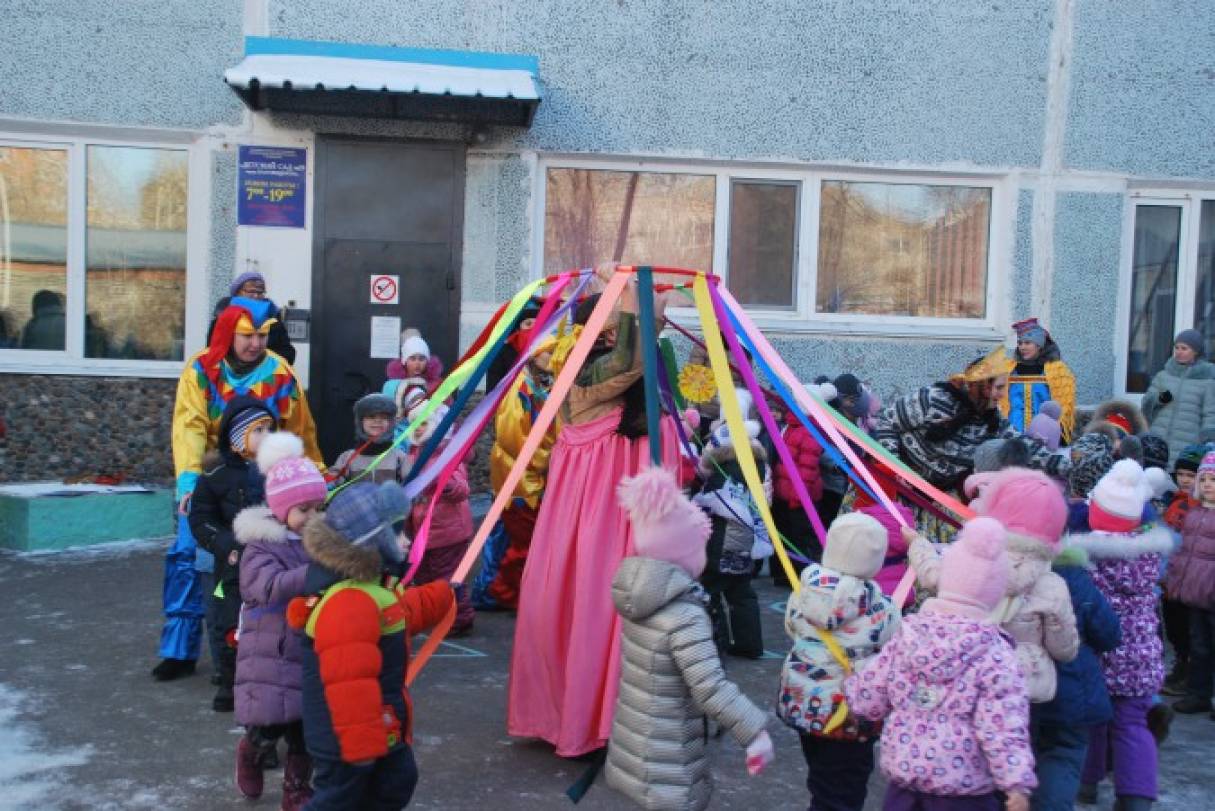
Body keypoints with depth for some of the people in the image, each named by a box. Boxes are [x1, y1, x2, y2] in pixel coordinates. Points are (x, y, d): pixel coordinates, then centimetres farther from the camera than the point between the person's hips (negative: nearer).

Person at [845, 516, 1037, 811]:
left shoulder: (906, 636, -2)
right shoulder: (994, 654, -14)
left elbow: (867, 700, 3)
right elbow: (1003, 725, -20)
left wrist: (851, 684, 24)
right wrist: (1017, 784, -17)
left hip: (903, 773, 4)